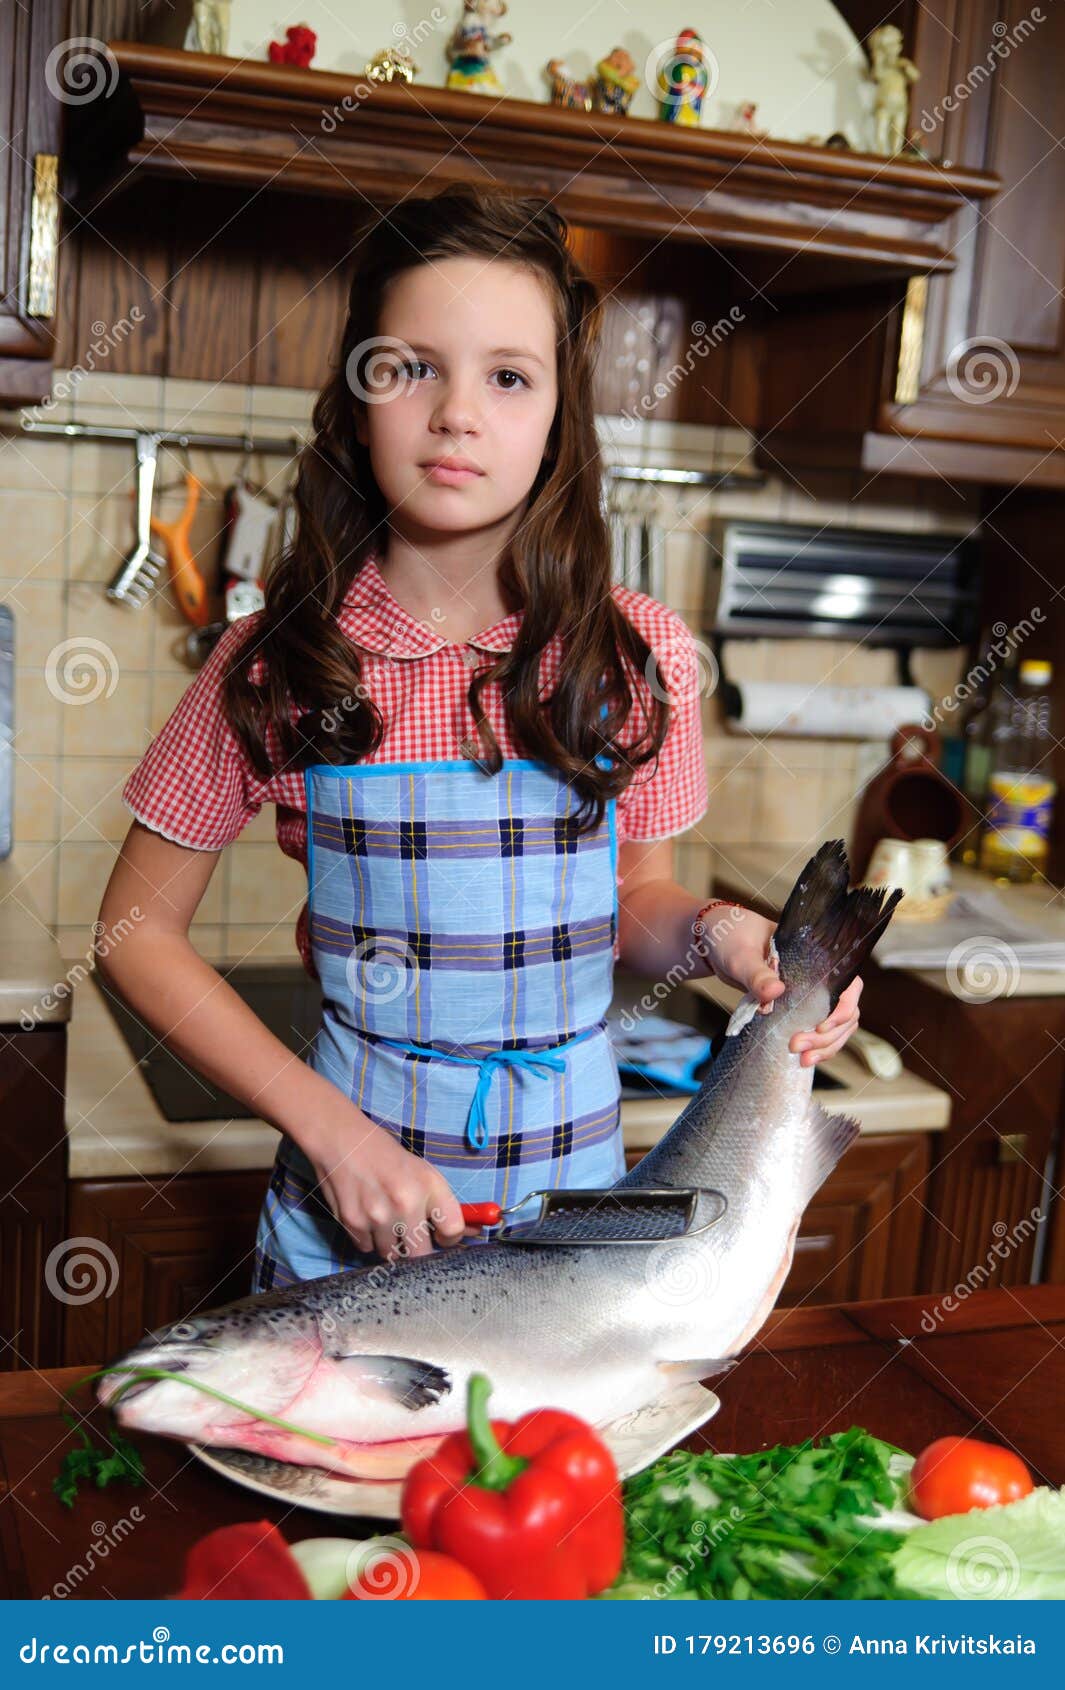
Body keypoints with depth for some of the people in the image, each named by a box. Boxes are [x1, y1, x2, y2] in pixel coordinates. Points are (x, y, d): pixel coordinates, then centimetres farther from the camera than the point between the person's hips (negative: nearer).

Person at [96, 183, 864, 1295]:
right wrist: (329, 1128, -14)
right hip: (346, 1182, -1)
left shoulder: (638, 657, -8)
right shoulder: (278, 661, -12)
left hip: (571, 1181, 1)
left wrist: (713, 935, -17)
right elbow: (138, 929, -5)